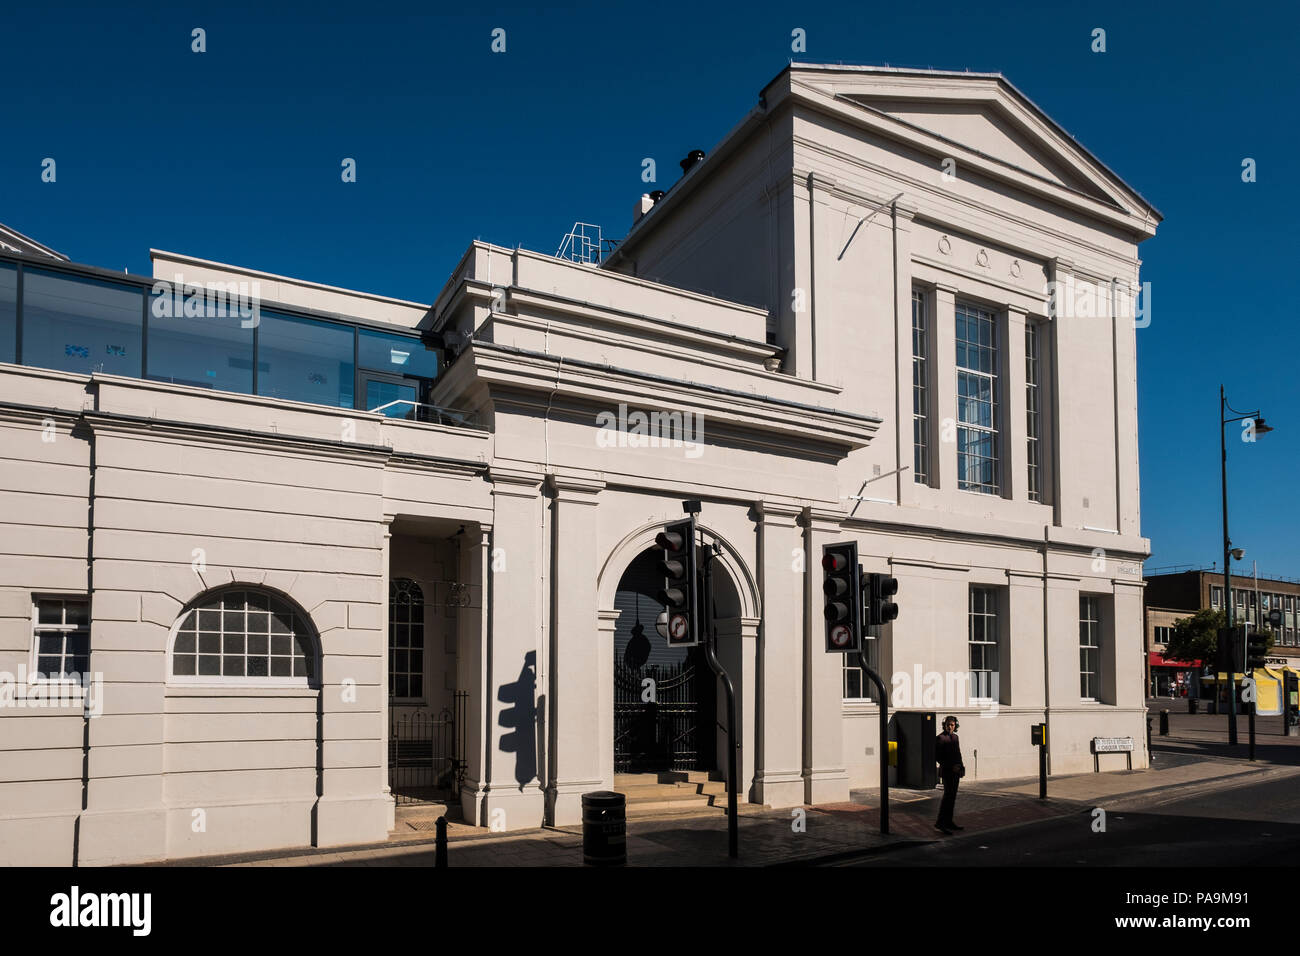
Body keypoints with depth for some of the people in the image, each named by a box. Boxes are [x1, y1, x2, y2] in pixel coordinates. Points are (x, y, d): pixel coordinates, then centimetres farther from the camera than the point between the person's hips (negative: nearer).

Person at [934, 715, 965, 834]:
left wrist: (961, 765, 6)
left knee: (952, 797, 9)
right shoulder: (940, 738, -10)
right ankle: (940, 823, -16)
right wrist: (951, 766, -17)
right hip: (947, 772, -8)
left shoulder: (955, 737, 13)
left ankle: (948, 822, 15)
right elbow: (937, 757, -13)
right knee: (948, 795, -15)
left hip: (955, 772, 8)